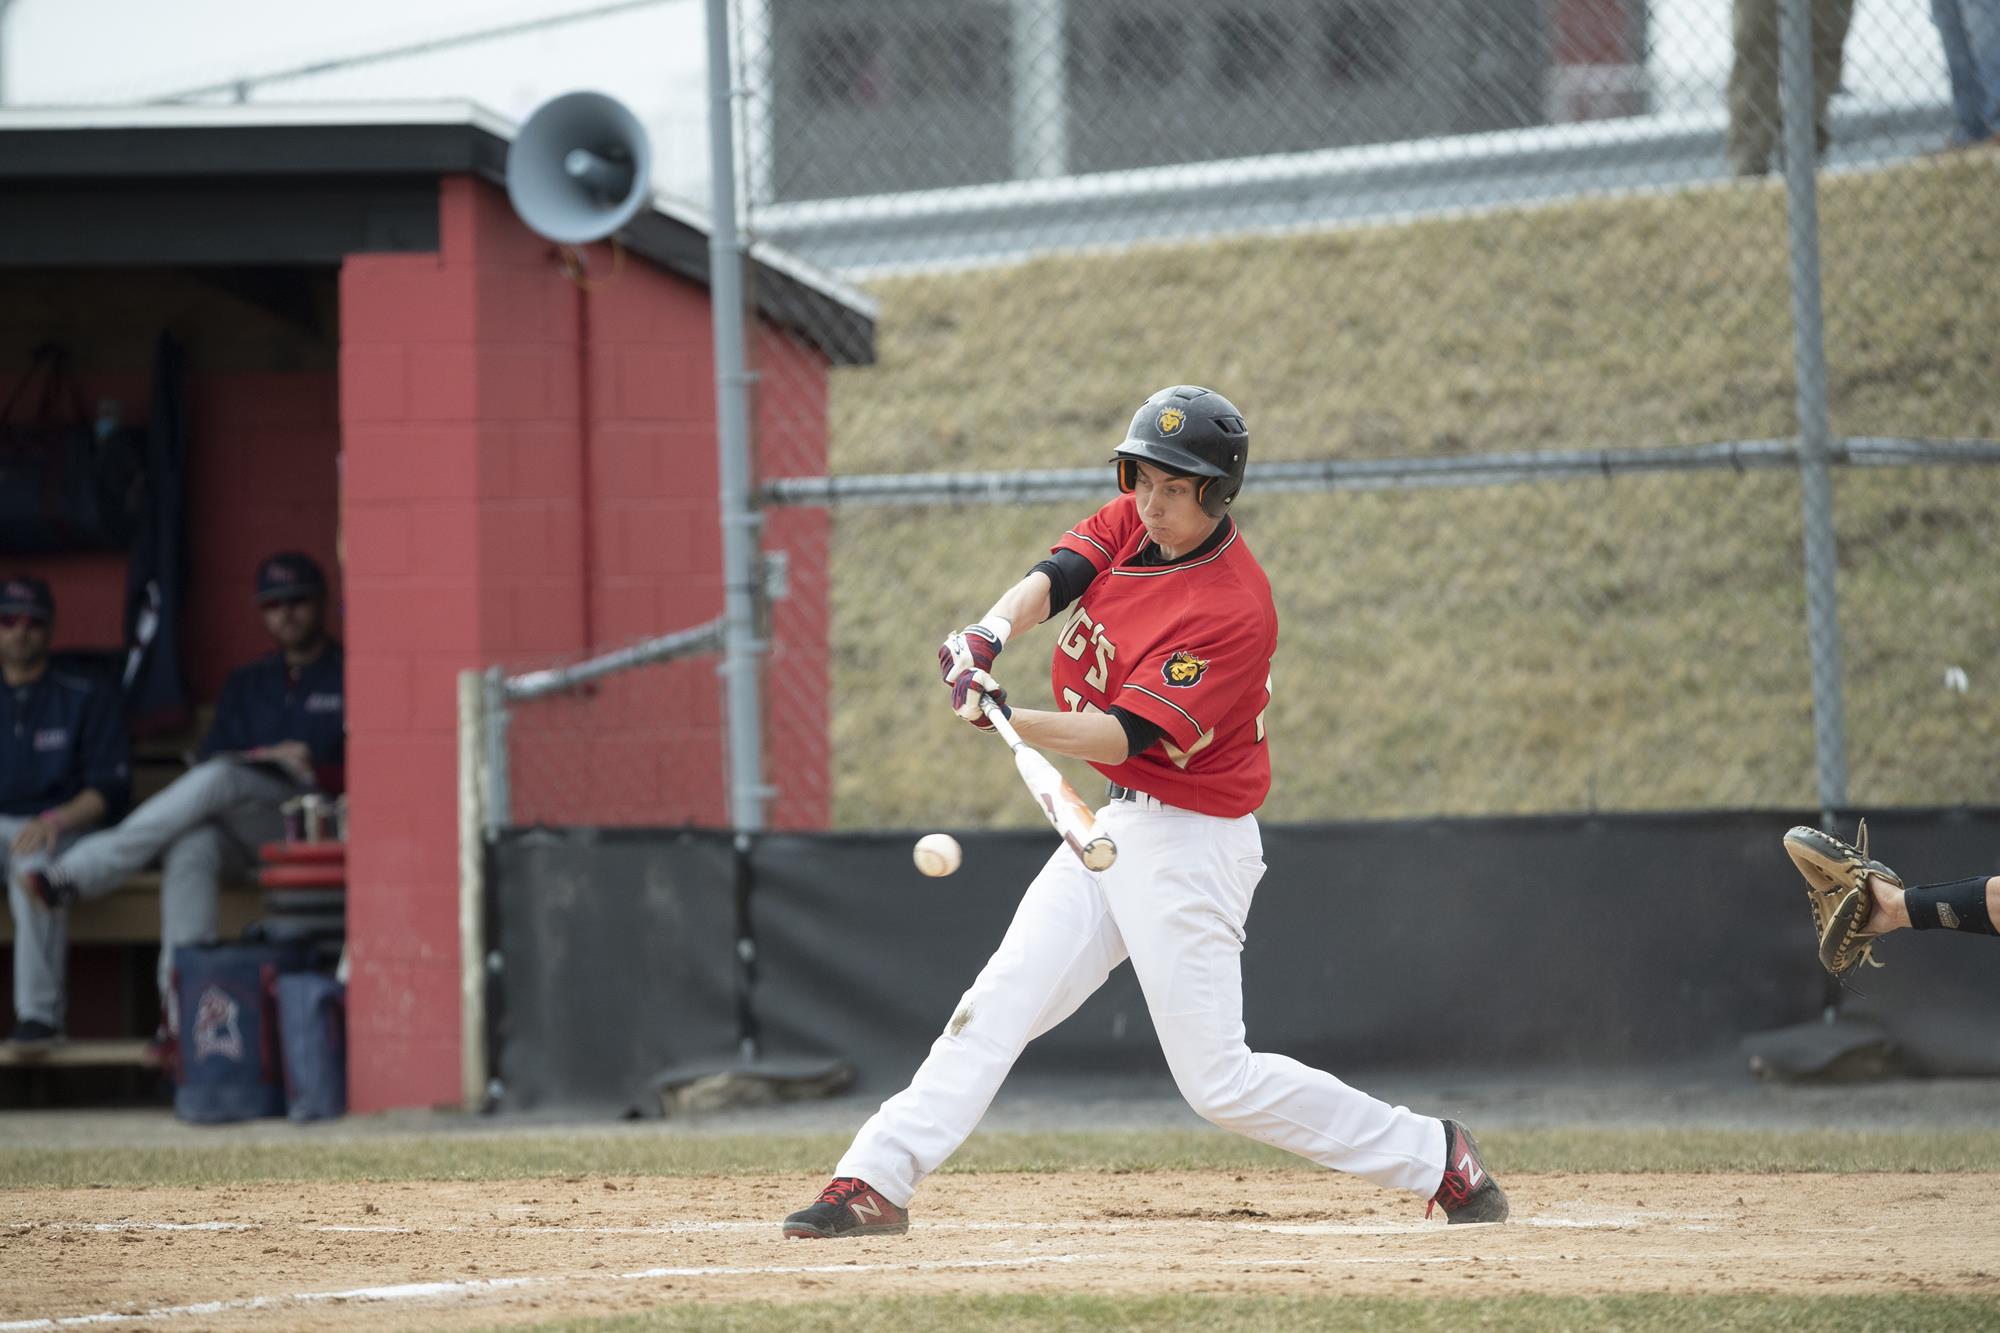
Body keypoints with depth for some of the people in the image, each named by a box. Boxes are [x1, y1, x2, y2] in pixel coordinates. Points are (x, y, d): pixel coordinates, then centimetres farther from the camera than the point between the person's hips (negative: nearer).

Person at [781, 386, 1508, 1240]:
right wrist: (990, 633, -33)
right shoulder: (1131, 523, 2)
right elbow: (1052, 580, -11)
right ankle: (875, 1185, -2)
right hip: (1116, 823, 8)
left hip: (1189, 842, -8)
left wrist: (1010, 721, -40)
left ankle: (1433, 1157, 6)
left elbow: (1122, 737, -26)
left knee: (1219, 1083, -6)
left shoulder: (1235, 611, -22)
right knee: (996, 1007, -1)